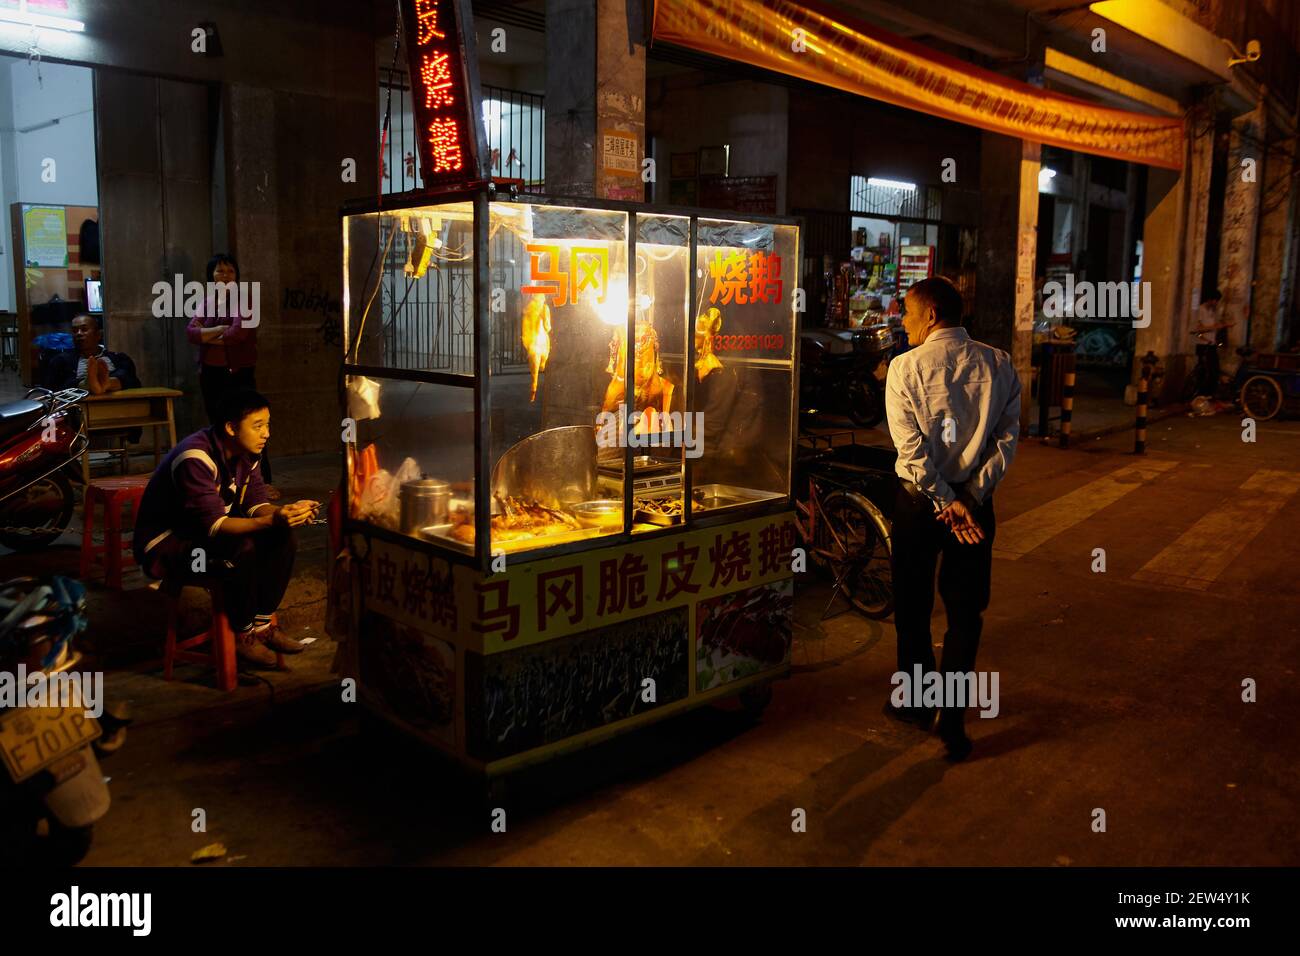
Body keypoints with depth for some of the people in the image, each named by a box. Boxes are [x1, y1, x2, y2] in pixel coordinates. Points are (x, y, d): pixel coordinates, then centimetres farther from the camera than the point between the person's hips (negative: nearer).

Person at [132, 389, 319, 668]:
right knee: (243, 550, -33)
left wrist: (286, 511, -23)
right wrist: (271, 521, -44)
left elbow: (256, 504, -2)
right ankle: (243, 634, -11)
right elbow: (214, 525, -34)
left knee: (283, 538, -11)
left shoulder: (245, 452, -2)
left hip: (206, 535, 9)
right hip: (166, 546, -8)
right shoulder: (196, 458, -29)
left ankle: (262, 624, 0)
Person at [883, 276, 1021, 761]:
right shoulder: (999, 364, 1)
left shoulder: (906, 367, -11)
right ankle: (953, 718, 10)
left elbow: (912, 448, -16)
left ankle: (917, 703, 28)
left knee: (912, 607, 14)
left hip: (920, 501, -3)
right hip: (975, 502, 3)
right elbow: (1008, 436, -4)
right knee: (965, 612, 11)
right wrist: (970, 496, -8)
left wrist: (946, 500, -11)